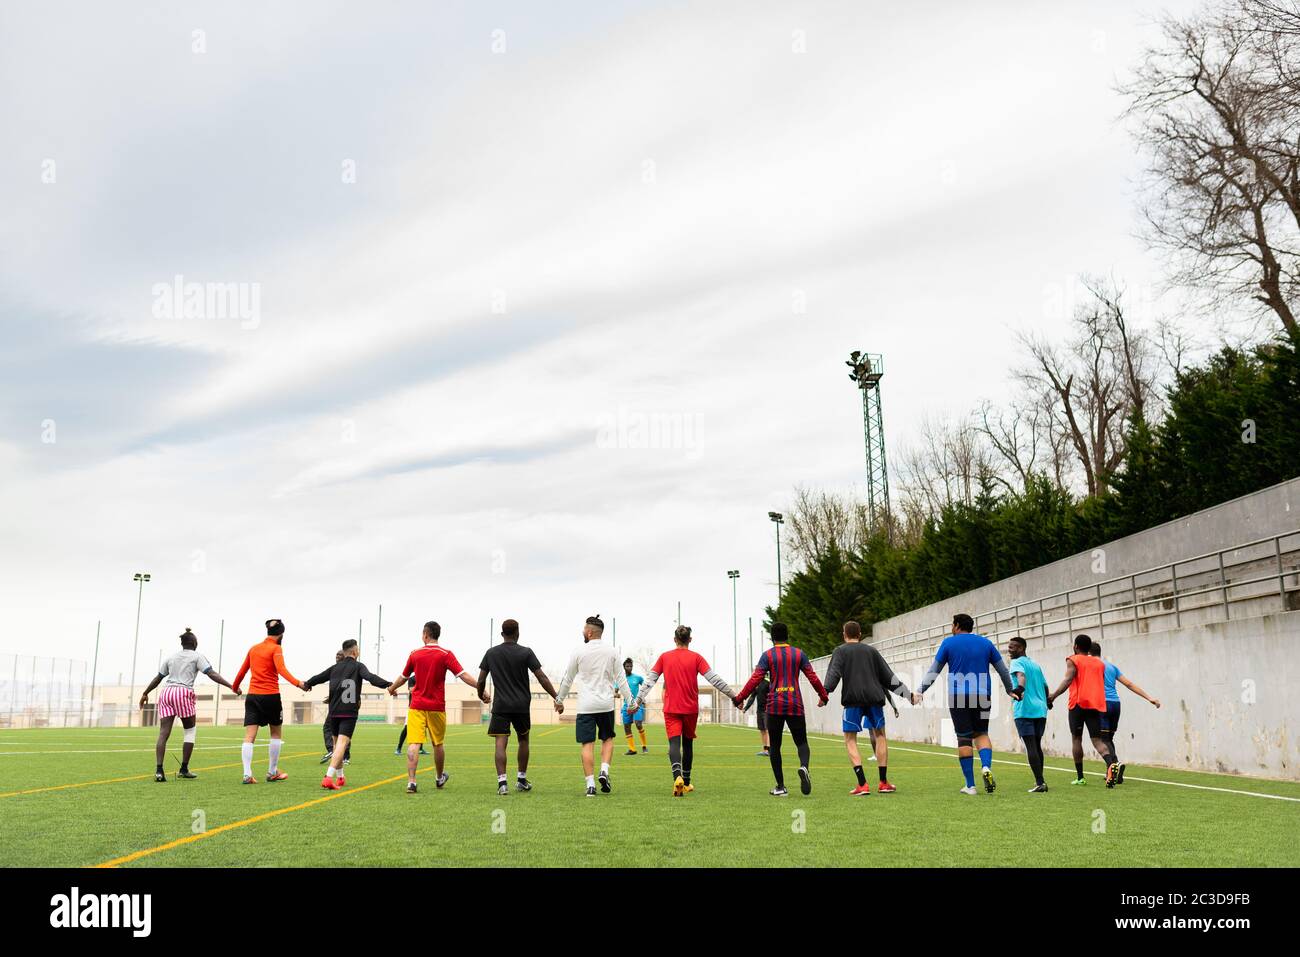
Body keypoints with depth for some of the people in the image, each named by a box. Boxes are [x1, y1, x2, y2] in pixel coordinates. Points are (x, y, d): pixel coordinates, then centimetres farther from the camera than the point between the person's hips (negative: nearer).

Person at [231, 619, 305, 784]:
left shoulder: (253, 648, 13)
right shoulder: (276, 648, -4)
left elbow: (242, 670, 21)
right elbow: (281, 669, -21)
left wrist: (235, 687, 37)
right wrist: (297, 683, -29)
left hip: (252, 696, 5)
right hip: (270, 696, -5)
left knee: (249, 737, -1)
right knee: (276, 734, 13)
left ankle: (247, 774, -12)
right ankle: (272, 772, 18)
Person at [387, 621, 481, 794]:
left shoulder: (415, 654, 3)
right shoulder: (445, 654, -5)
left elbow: (404, 677, 16)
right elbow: (463, 675, -12)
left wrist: (392, 689, 36)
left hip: (417, 705, 0)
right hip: (437, 706, 0)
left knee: (414, 744, -4)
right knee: (438, 744, 15)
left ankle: (411, 781, -16)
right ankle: (440, 778, 33)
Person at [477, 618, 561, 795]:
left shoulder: (491, 653, 3)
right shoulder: (526, 652, -4)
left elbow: (481, 680, 6)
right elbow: (541, 678, -7)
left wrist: (481, 695, 26)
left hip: (500, 706, 0)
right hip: (522, 705, 0)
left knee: (501, 744, -3)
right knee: (523, 740, 18)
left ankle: (502, 782, -16)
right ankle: (521, 779, 24)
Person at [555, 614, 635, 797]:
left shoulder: (579, 651, -2)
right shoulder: (611, 652, 2)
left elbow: (567, 679, 5)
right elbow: (621, 679, 4)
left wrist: (559, 700, 17)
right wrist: (630, 701, 10)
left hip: (586, 705, -2)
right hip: (606, 703, 2)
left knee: (587, 744, 2)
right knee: (608, 738, 19)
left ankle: (590, 785, -2)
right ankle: (604, 771, -1)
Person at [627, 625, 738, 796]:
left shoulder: (664, 657, 3)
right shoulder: (696, 658, -2)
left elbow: (649, 681, 2)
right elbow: (715, 680, -6)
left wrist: (637, 701, 9)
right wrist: (734, 697, 0)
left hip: (671, 709, 0)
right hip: (691, 708, 0)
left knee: (674, 743, -7)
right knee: (688, 744, 16)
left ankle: (678, 777, -32)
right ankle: (686, 783, 24)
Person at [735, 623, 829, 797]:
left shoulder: (767, 655, 2)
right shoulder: (799, 654, 8)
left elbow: (755, 679, -5)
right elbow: (813, 678, 9)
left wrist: (740, 698, 1)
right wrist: (823, 696, 22)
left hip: (775, 706, -1)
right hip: (795, 705, 1)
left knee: (774, 746, 8)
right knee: (801, 742, 9)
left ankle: (781, 787, 4)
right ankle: (804, 767, -23)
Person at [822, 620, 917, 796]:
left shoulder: (840, 651, 9)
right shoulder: (871, 650, 17)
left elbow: (833, 674, -8)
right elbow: (889, 675, 18)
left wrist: (825, 694, -16)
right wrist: (908, 694, 24)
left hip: (852, 699, -3)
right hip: (874, 698, 3)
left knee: (850, 740, 3)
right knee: (880, 736, 16)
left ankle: (862, 785, -9)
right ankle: (884, 783, 15)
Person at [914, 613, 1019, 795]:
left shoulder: (949, 643, 3)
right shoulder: (986, 643, 11)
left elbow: (934, 671, 1)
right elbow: (1003, 670, 18)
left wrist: (920, 691, 4)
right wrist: (1010, 690, 32)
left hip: (958, 698, -2)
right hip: (982, 696, 2)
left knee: (964, 738, 3)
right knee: (981, 734, 15)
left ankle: (970, 785, 3)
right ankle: (986, 766, -13)